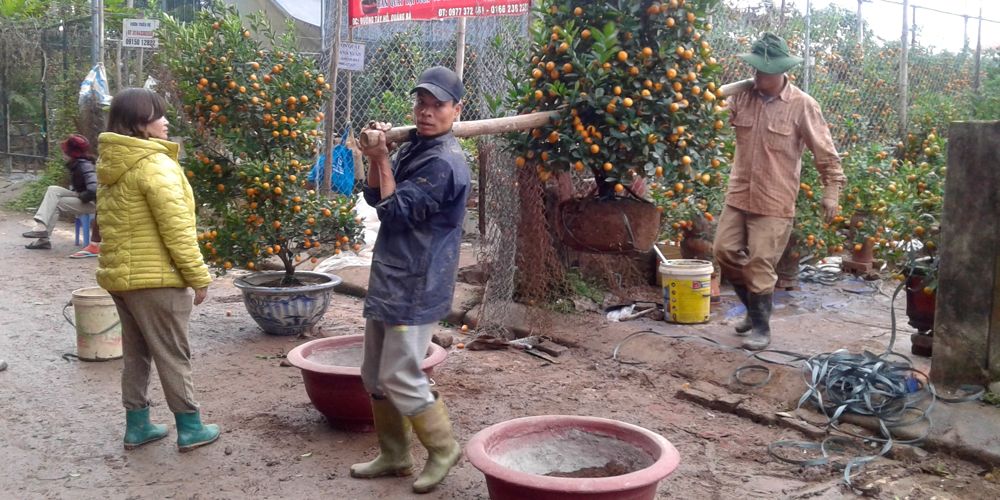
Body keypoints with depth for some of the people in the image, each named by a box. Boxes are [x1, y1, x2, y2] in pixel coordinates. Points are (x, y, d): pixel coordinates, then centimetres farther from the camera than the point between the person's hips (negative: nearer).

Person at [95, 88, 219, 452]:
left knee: (136, 353, 16)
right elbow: (176, 229, -20)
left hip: (120, 274, 8)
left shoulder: (110, 166, 10)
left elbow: (111, 224, 16)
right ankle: (190, 428, 10)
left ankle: (137, 425, 23)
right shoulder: (155, 165, -17)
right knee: (173, 355, 1)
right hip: (155, 277, -8)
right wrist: (199, 276, -14)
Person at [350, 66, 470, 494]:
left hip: (415, 288, -9)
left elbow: (397, 211, -18)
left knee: (400, 378, -6)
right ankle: (393, 455, 28)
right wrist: (375, 158, -5)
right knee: (374, 376, 14)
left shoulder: (444, 162, -18)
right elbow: (375, 198, 10)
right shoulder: (412, 147, 12)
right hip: (388, 280, 9)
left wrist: (382, 159, -12)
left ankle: (443, 449, 14)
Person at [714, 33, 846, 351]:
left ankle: (761, 327, 15)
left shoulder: (802, 105, -9)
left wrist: (831, 190, -6)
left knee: (760, 266, -2)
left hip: (774, 202, -5)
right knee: (725, 252, 8)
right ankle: (754, 306, 31)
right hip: (738, 195, 5)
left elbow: (825, 153, -5)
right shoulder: (742, 97, 2)